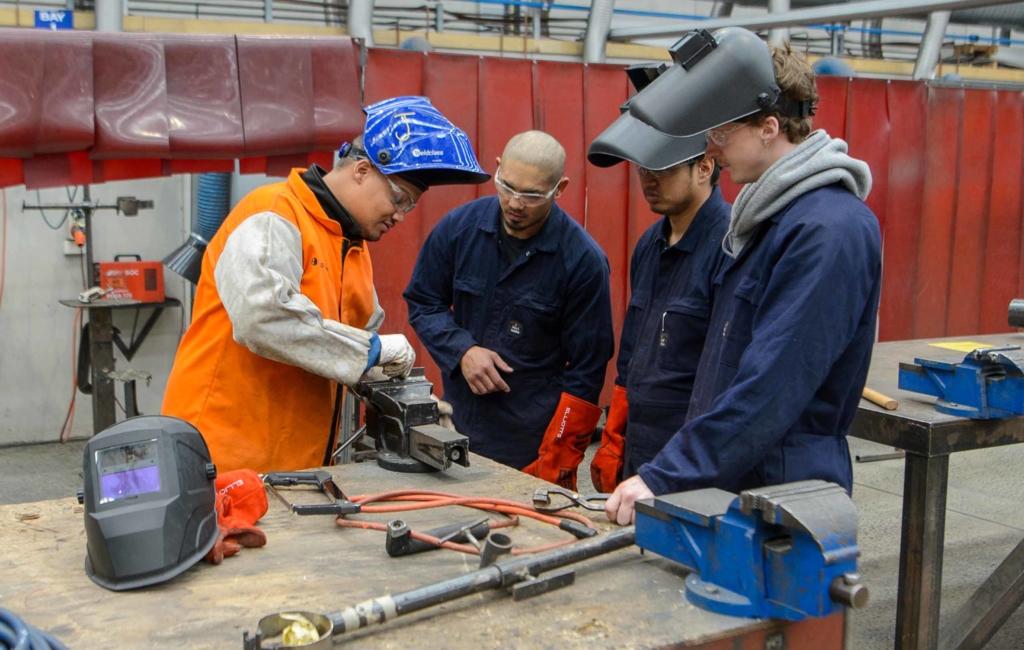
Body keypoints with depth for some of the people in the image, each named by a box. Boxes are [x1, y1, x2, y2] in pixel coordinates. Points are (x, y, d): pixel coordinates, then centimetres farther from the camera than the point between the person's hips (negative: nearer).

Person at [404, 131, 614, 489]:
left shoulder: (582, 260, -11)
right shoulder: (459, 227, -3)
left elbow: (585, 370, -7)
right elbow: (423, 303, 9)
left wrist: (555, 463, -11)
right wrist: (462, 350, -10)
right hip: (457, 430, 3)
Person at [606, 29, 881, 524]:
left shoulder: (829, 229, -20)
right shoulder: (766, 213, 11)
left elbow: (774, 385, -25)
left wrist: (665, 478, -24)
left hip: (783, 499, -9)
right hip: (724, 483, 9)